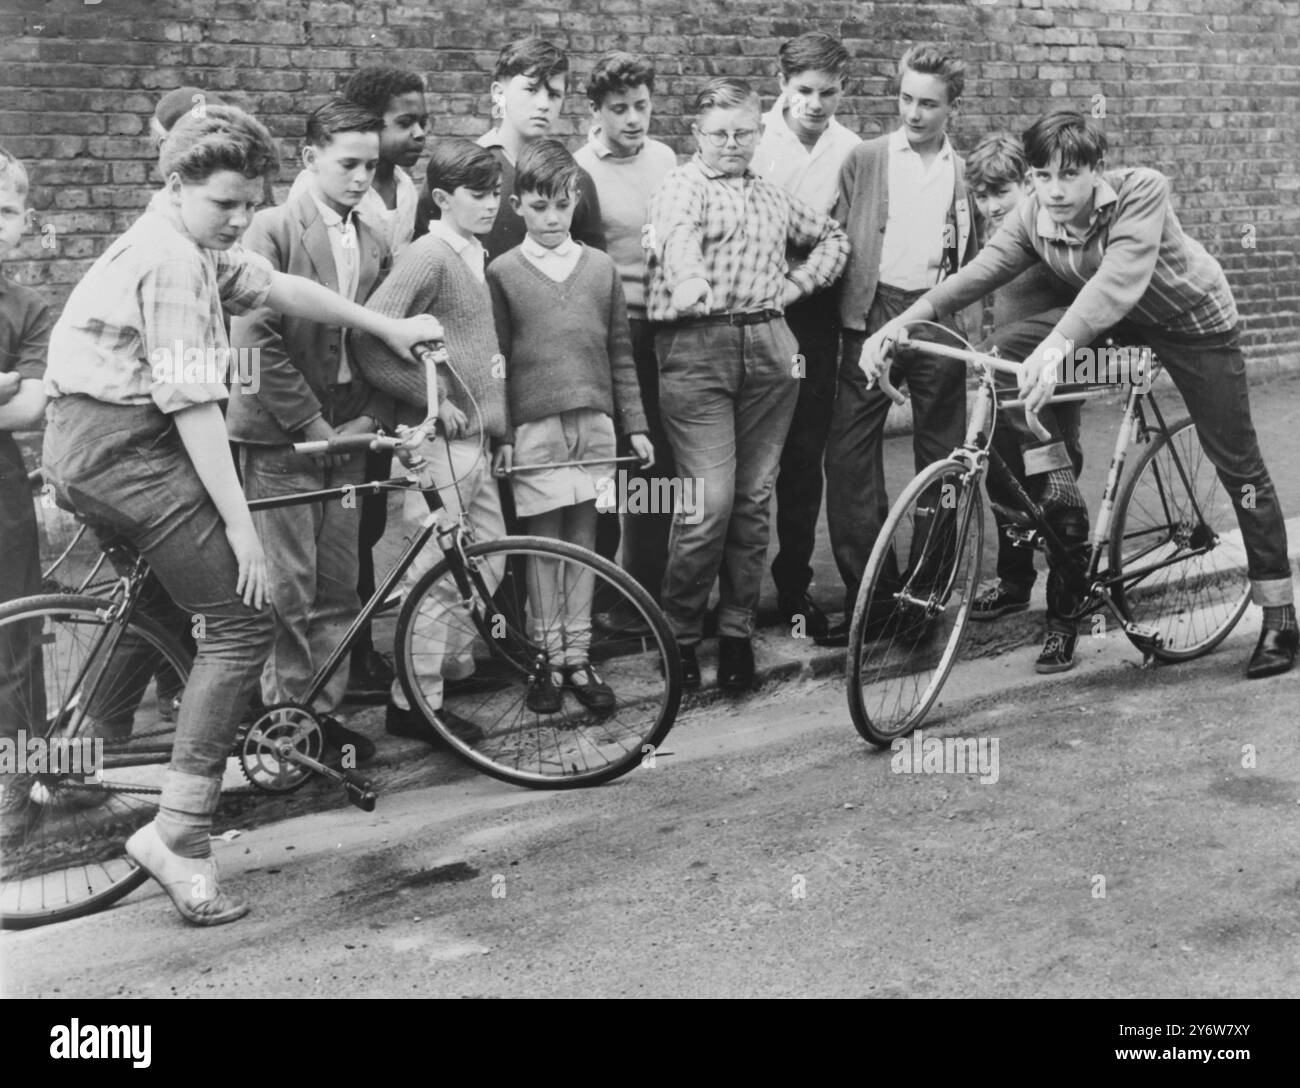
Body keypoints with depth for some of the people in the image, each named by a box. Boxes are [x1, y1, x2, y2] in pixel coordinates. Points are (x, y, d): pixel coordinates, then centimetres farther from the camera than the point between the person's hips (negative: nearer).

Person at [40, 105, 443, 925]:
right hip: (125, 448, -11)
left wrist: (390, 327, 25)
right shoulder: (171, 261, -16)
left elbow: (282, 289, 23)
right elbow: (194, 404, -21)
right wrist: (239, 522, -21)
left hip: (83, 444, 11)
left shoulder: (192, 244, 14)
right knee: (241, 624, -11)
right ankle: (179, 837, -13)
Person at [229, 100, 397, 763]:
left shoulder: (373, 244, 11)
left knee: (339, 588, 8)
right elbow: (256, 342, -13)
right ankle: (283, 716, 9)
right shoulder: (273, 229, -7)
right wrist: (311, 424, -13)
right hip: (282, 435, -5)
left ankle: (325, 712, 18)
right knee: (288, 590, -2)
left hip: (346, 435, 5)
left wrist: (371, 420, -1)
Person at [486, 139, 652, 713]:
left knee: (584, 537, 6)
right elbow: (495, 360, 1)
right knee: (543, 541, 1)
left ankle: (578, 658, 13)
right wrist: (502, 433, -4)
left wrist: (635, 425, 9)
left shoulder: (601, 267, 8)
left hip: (594, 422, 3)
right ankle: (549, 660, 10)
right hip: (534, 426, -2)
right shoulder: (502, 272, 1)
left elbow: (620, 353, 11)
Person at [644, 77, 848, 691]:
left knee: (754, 497, 7)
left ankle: (737, 632, 17)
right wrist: (689, 276, -46)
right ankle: (679, 633, 6)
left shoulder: (772, 197, 20)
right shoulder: (683, 188, 1)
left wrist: (800, 282, 15)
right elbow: (677, 233, -23)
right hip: (697, 347, -5)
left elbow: (832, 237, 34)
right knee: (710, 502, -11)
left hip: (770, 346, 6)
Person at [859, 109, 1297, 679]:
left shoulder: (1141, 191, -34)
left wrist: (1057, 344, -64)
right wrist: (899, 323, -39)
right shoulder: (1033, 217, -19)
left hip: (1196, 320, -4)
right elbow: (976, 274, -25)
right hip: (1115, 318, 5)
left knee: (1238, 465, -3)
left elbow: (1120, 278, -49)